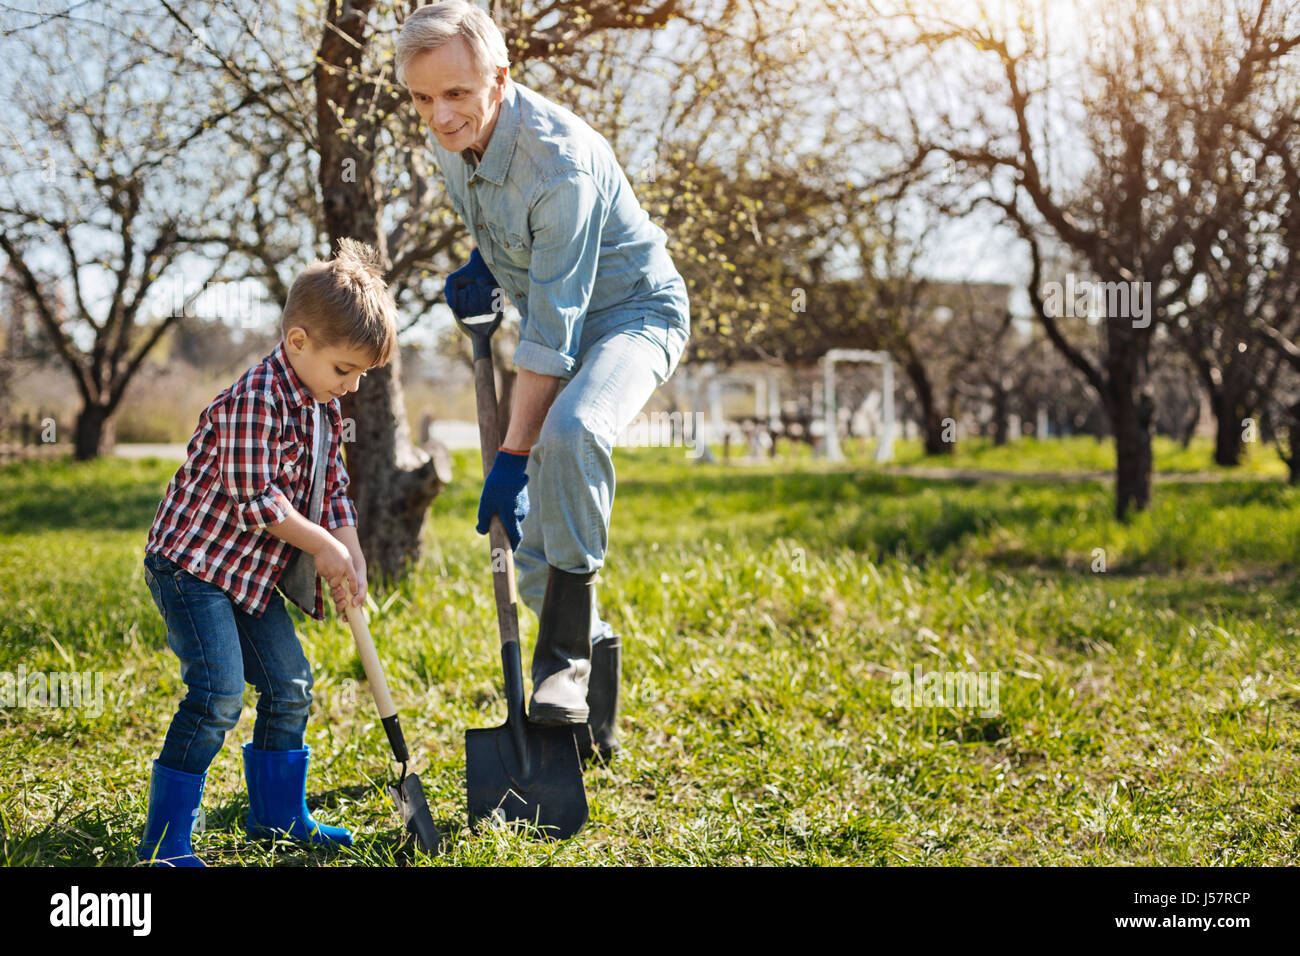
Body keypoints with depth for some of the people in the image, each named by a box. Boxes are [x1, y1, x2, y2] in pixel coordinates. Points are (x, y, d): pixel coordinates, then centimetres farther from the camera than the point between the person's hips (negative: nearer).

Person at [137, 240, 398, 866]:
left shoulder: (323, 408, 7)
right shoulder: (255, 400, -23)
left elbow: (332, 488, 11)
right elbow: (255, 499, -24)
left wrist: (352, 554, -3)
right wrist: (325, 549, -15)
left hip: (254, 572, 9)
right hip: (193, 564, -9)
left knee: (289, 685, 13)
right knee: (218, 696, -16)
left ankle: (278, 814, 28)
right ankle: (165, 839, -7)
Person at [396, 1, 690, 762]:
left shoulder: (561, 163, -32)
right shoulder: (453, 139, -7)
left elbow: (551, 331, -31)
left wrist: (513, 457, -30)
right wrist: (485, 264, 1)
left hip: (634, 312, -8)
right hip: (560, 319, 8)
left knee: (569, 433, -40)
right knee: (528, 549, 3)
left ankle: (566, 650, -28)